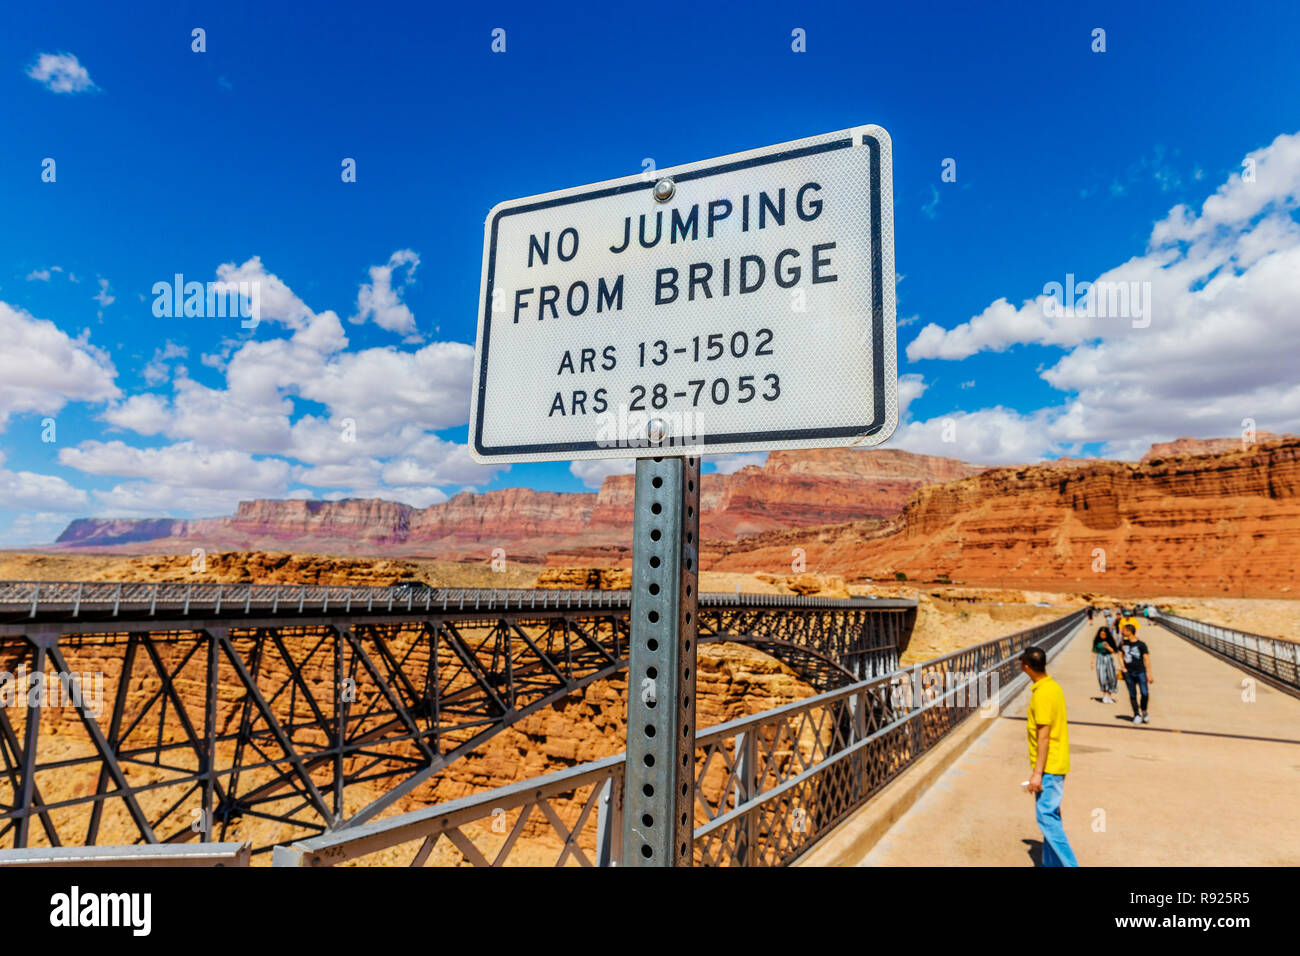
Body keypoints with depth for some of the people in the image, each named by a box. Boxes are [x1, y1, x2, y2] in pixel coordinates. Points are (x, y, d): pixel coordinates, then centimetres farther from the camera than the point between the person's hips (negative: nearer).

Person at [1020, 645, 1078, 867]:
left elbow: (1043, 736, -21)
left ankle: (1070, 864, -3)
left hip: (1048, 767, -10)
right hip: (1057, 764, 10)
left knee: (1046, 817, -6)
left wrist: (1037, 773, -18)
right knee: (1050, 816, 15)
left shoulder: (1042, 694, -21)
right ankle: (1051, 863, 23)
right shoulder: (1054, 687, 8)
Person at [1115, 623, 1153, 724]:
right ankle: (1137, 715, 15)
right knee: (1132, 695, 5)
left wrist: (1149, 674, -5)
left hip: (1140, 671, -3)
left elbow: (1146, 659, -2)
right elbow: (1119, 655, 16)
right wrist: (1123, 667, 2)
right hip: (1128, 673, 3)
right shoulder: (1123, 643, 9)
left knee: (1145, 694, -10)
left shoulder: (1141, 644, -2)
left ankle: (1144, 711, 14)